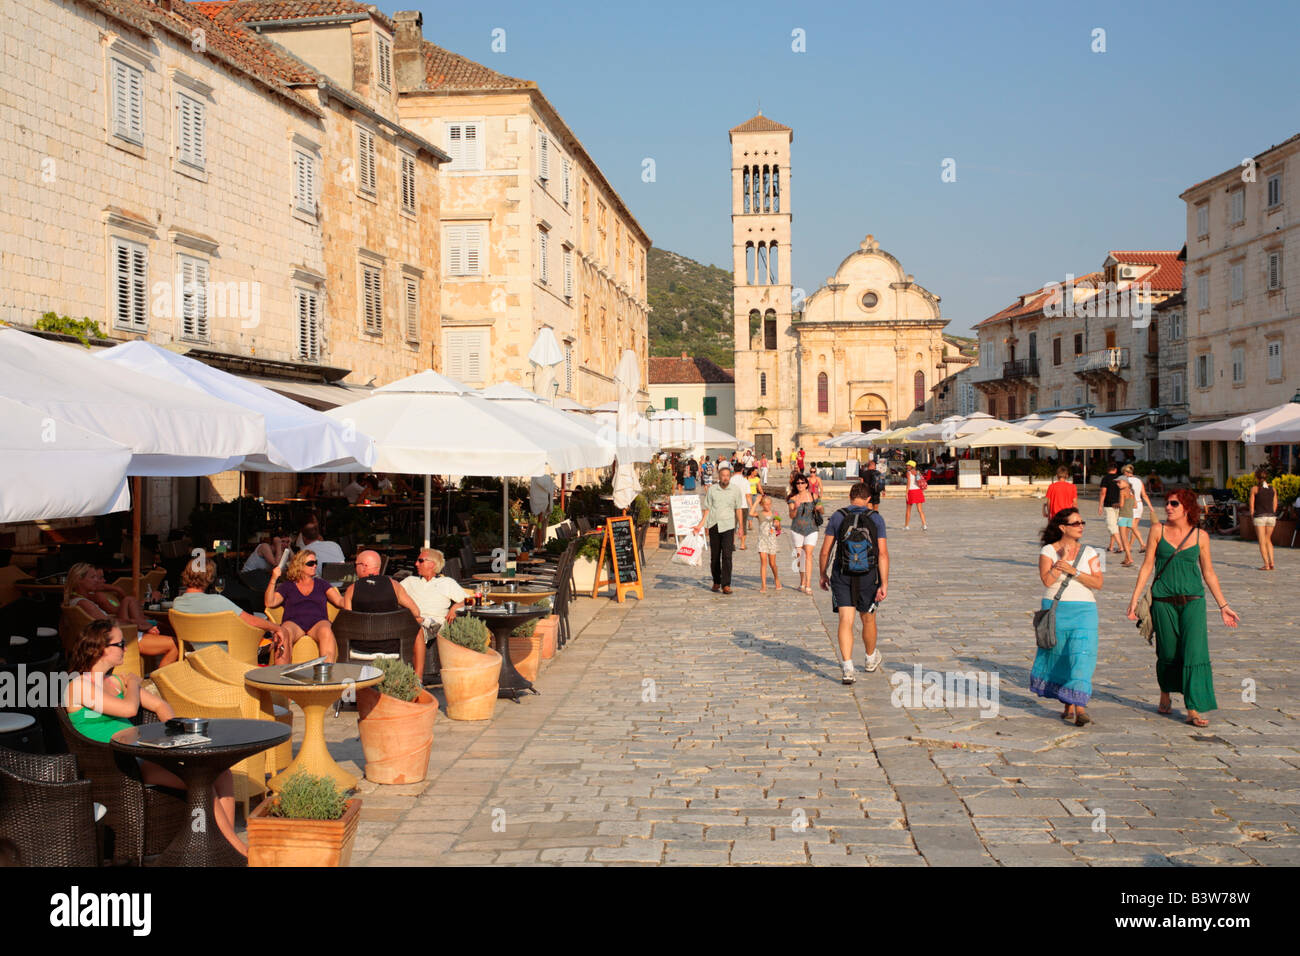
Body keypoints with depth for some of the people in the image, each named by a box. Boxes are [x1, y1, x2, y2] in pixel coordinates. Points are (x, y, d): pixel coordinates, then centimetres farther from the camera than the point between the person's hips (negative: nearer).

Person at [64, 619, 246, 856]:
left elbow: (160, 705, 22)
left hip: (144, 754, 8)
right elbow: (129, 708, -19)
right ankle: (236, 846, -13)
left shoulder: (116, 681, 18)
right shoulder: (78, 686, -7)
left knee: (220, 771, -13)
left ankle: (228, 844, -10)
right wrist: (133, 683, 2)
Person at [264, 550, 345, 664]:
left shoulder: (321, 584, 27)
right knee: (284, 634, -37)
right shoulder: (287, 586, 24)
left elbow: (339, 601, 16)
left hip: (318, 622, 0)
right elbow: (270, 603, 11)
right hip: (293, 623, 0)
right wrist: (273, 579, 1)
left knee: (326, 632, -37)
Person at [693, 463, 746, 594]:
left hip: (728, 525, -2)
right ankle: (716, 582, 24)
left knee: (727, 555, -11)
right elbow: (707, 509, 8)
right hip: (714, 525, 2)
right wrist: (700, 525, 2)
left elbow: (738, 510, 8)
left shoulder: (735, 490, 3)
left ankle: (726, 584, -12)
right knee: (714, 556, 8)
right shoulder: (712, 490, 4)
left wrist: (741, 528, 7)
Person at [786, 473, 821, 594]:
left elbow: (821, 511, 10)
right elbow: (791, 516, -8)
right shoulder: (793, 499, 2)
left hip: (811, 529, -1)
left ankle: (808, 585, -17)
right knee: (800, 555, 10)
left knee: (808, 554, -13)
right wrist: (795, 508, -29)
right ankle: (802, 582, 26)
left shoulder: (812, 496, 3)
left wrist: (819, 508, -13)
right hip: (797, 529, 1)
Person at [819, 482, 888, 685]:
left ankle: (847, 667, -18)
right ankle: (871, 659, 40)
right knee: (868, 619, 19)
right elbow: (883, 553, -10)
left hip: (842, 577, -1)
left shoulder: (837, 517, -2)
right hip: (869, 577, 1)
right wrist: (884, 584, -10)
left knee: (845, 621, -4)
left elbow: (825, 551, 0)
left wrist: (823, 575, 13)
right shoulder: (876, 519, -3)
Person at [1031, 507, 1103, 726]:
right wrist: (1063, 559, -13)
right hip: (1055, 610, 0)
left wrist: (1073, 571, -14)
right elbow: (1047, 580, -12)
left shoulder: (1089, 552, 7)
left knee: (1081, 656, -12)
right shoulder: (1048, 551, 2)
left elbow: (1098, 583, -5)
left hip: (1083, 611, 0)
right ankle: (1068, 706, 20)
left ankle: (1080, 708, -16)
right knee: (1059, 657, 5)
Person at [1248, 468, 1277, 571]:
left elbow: (1251, 505, -4)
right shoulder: (1273, 489, 5)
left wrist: (1252, 517, 8)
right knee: (1268, 540, 19)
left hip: (1259, 517, -4)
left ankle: (1266, 565, -3)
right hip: (1271, 517, 4)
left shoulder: (1254, 489, -6)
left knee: (1262, 542, 1)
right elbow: (1275, 505, 9)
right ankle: (1271, 562, 11)